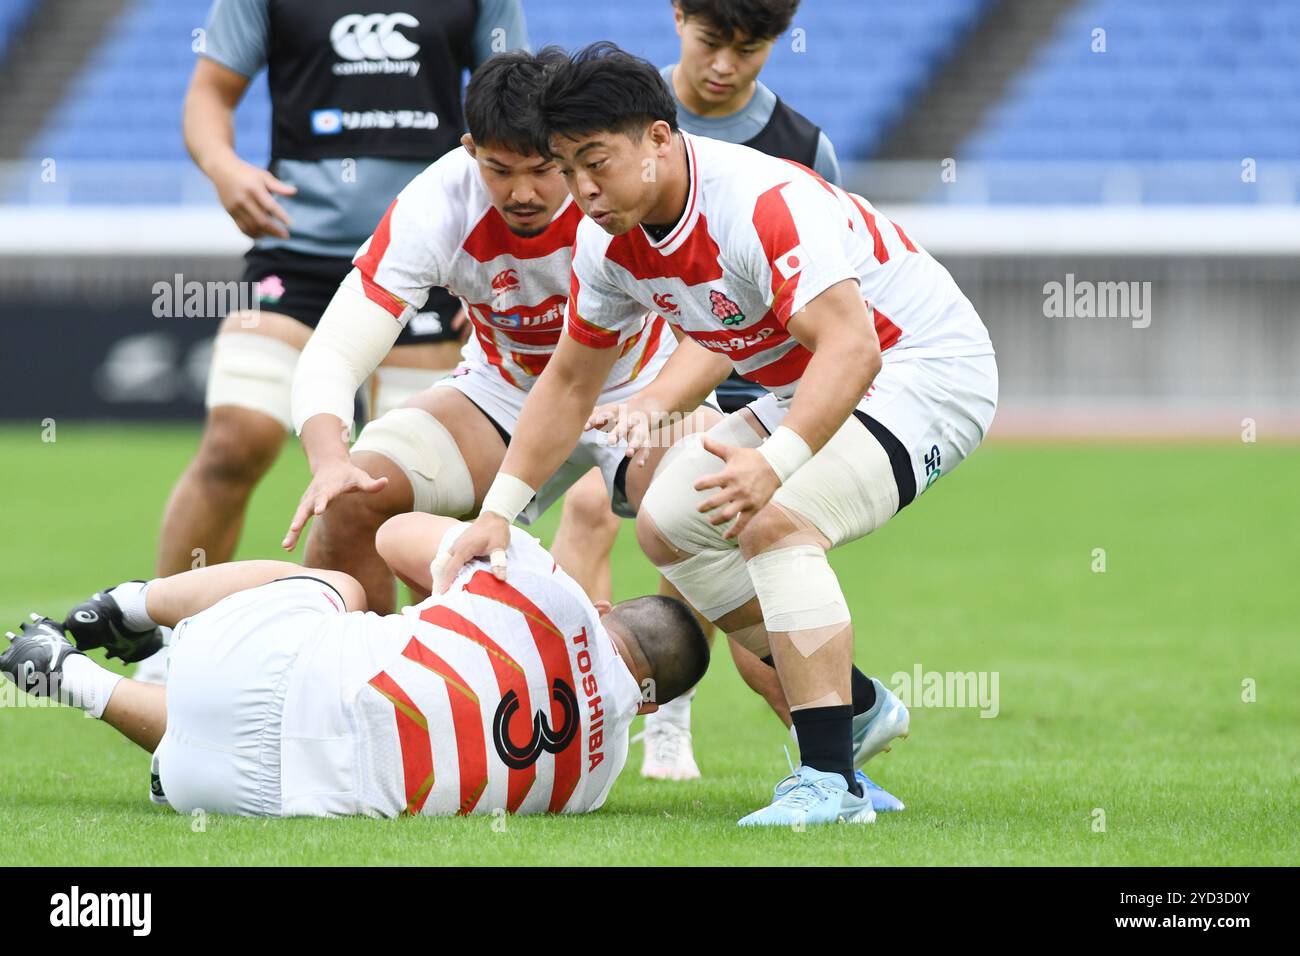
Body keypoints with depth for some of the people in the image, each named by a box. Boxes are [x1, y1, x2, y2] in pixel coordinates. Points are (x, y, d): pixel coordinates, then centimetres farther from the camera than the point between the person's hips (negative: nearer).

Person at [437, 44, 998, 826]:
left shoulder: (768, 204, -32)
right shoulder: (611, 240, -5)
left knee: (775, 523, -30)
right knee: (668, 526, 9)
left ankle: (831, 781, -29)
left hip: (930, 372, -10)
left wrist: (774, 465, -55)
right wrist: (499, 510, 1)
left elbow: (851, 348, -43)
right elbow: (570, 382, 8)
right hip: (813, 390, 10)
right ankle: (853, 711, 18)